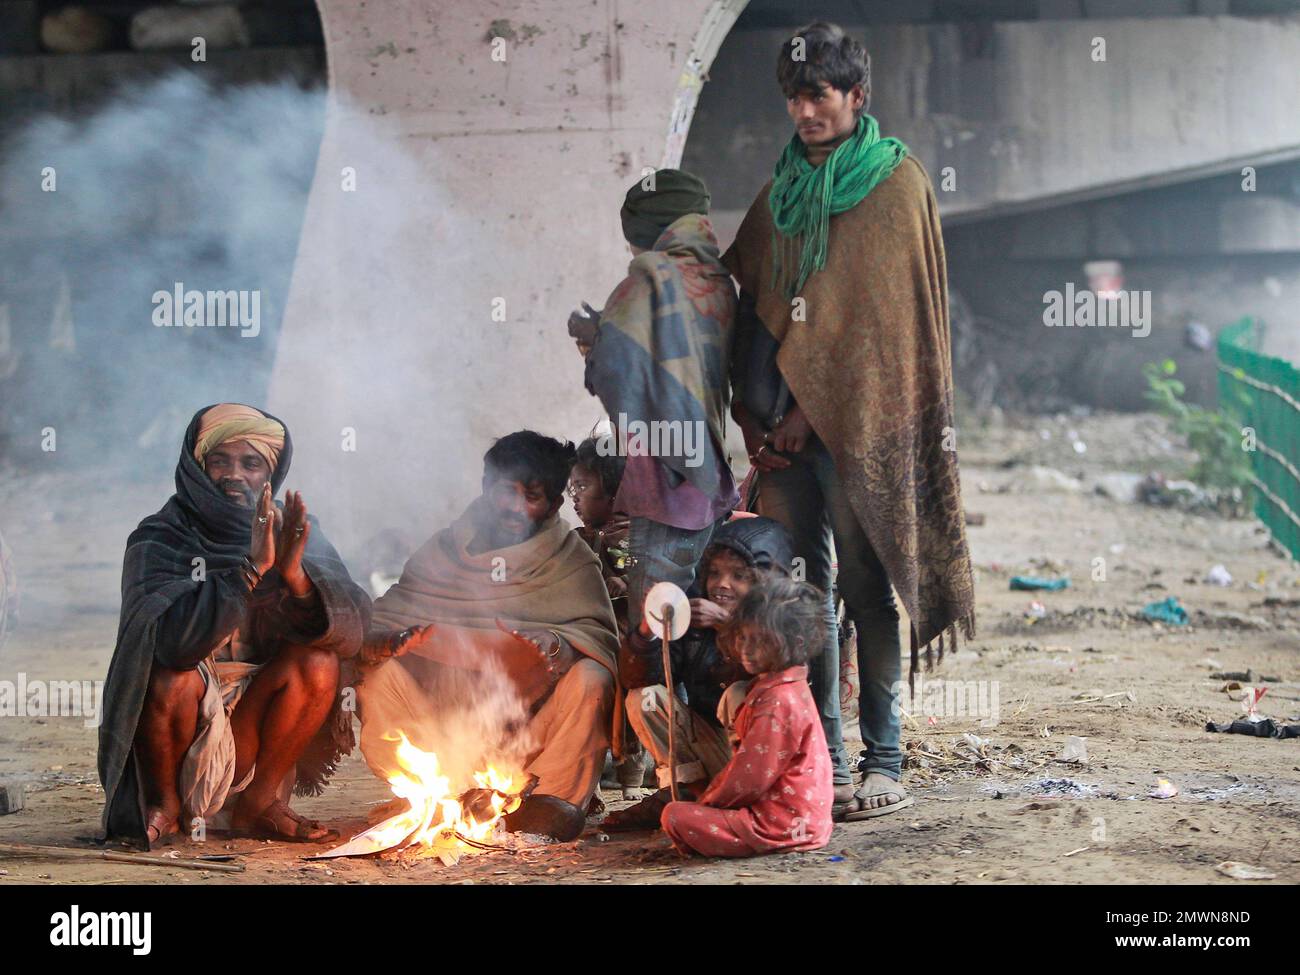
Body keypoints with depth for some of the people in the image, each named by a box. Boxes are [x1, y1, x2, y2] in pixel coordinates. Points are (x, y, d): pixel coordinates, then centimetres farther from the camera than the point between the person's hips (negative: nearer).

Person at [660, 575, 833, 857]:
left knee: (675, 816, -17)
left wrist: (708, 800, -4)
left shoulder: (777, 703, -22)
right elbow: (746, 763, 19)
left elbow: (750, 778, -19)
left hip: (779, 826, -11)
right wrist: (711, 796, 12)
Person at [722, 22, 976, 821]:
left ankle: (884, 762, -2)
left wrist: (813, 407, -11)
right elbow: (753, 300, 15)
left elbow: (881, 314, -8)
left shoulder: (897, 185, -2)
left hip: (861, 417, -5)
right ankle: (824, 758, 9)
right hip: (787, 423, 5)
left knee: (866, 581, -6)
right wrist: (755, 416, 4)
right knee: (803, 582, 4)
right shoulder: (784, 189, 16)